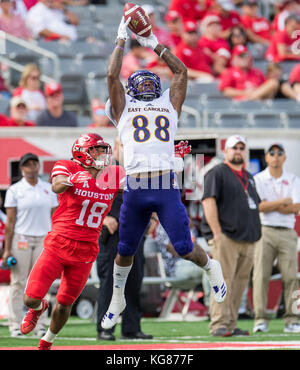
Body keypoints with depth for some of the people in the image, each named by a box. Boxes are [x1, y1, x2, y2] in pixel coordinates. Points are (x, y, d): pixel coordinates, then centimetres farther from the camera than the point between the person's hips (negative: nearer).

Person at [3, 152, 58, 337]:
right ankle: (15, 325, 0)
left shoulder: (49, 189, 10)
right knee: (18, 282, -4)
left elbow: (54, 218, 13)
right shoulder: (14, 190, 1)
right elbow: (10, 221, -2)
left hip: (44, 239, 3)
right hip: (21, 238, -3)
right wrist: (7, 249, -6)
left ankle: (40, 325, 4)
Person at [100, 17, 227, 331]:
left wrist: (155, 45, 25)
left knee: (184, 249, -6)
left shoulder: (169, 104, 21)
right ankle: (117, 299, 31)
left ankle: (210, 267, 26)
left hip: (167, 187, 0)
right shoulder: (124, 108, 18)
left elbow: (181, 71, 20)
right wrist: (121, 41, 16)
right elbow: (112, 75, 9)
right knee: (125, 250, 10)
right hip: (135, 188, 0)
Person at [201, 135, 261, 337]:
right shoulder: (217, 173, -1)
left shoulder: (249, 177, 23)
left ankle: (231, 325, 8)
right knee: (223, 280, -12)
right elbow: (208, 201, -11)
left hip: (248, 240, 7)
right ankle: (219, 325, -14)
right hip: (226, 237, -7)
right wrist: (217, 233, -18)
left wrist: (255, 234, 15)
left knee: (240, 282, 5)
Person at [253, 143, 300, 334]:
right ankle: (260, 320, -8)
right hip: (265, 232, -2)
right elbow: (259, 206, -7)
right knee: (261, 275, -9)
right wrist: (282, 202, -7)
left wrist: (271, 206, -5)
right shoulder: (257, 180, 7)